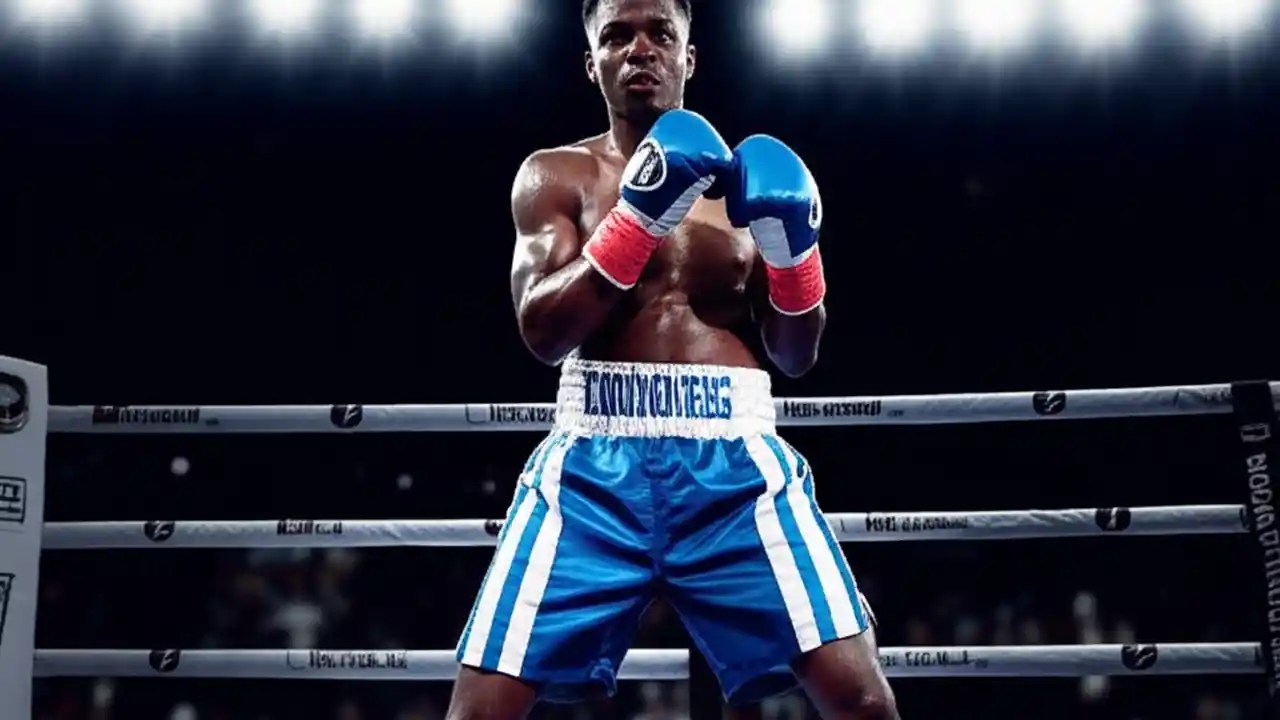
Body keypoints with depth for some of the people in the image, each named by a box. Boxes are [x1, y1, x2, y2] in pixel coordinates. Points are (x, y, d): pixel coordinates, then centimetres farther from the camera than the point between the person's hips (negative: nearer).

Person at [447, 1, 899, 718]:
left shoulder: (745, 178, 14)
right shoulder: (555, 175, 10)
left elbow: (798, 356, 13)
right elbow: (542, 331, -4)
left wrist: (794, 249, -5)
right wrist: (638, 215, -13)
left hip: (735, 457, 1)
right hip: (595, 459, -1)